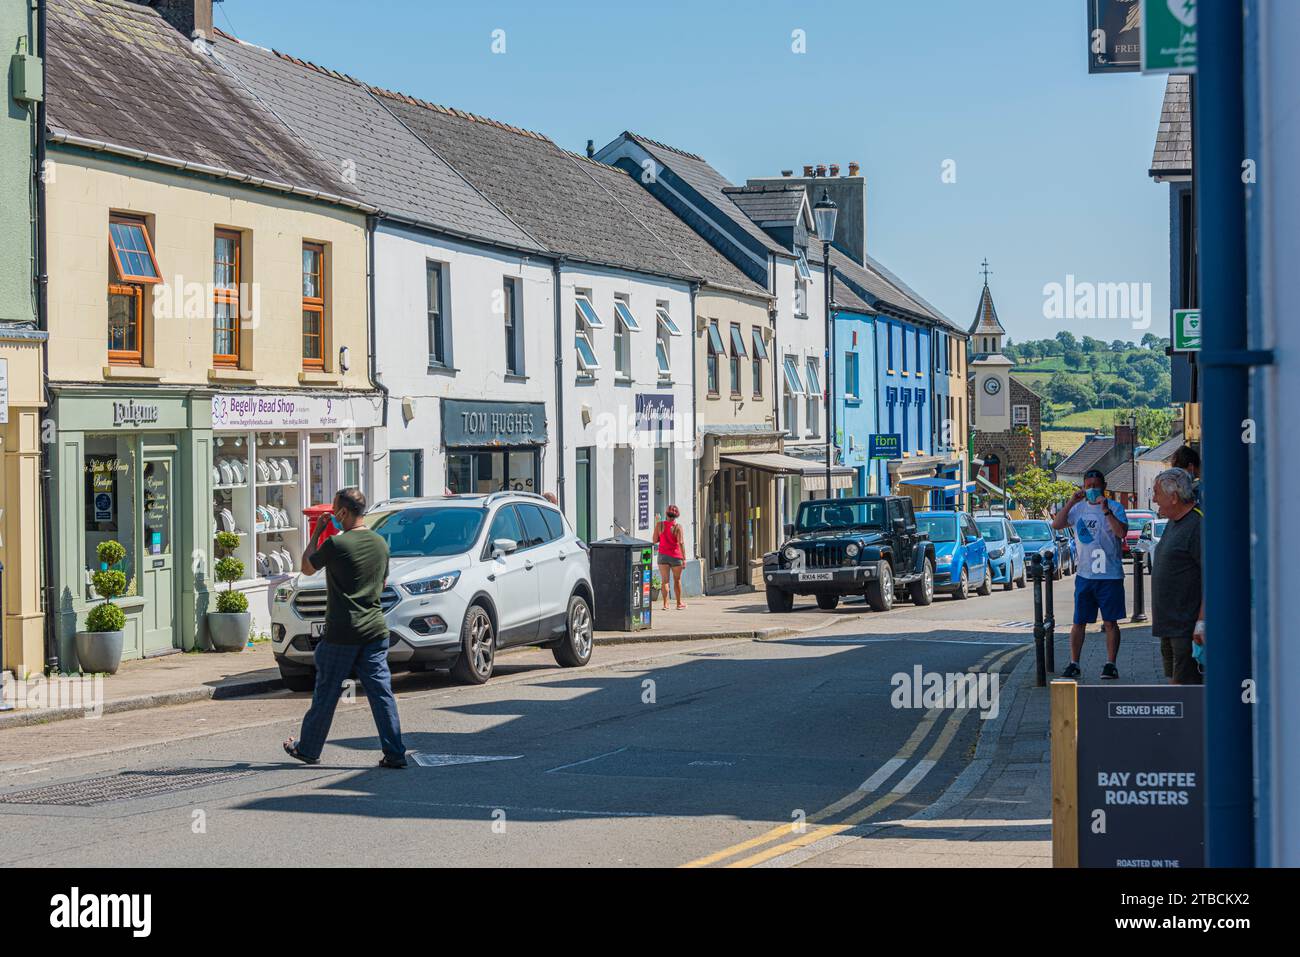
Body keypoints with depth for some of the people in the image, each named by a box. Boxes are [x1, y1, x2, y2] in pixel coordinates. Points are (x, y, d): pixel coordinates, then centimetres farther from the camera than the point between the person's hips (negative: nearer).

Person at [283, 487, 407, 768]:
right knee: (382, 693, 3)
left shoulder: (335, 544, -12)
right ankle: (395, 753, -2)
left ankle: (308, 749, 22)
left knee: (326, 693, 8)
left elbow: (307, 568, 4)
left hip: (341, 633, -5)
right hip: (375, 629, 5)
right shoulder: (380, 544, 7)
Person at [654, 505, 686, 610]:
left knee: (664, 580, 2)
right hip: (676, 556, -1)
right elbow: (680, 543, -13)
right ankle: (679, 603, 23)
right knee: (677, 580, 14)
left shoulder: (659, 525, -2)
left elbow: (655, 540, 1)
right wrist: (684, 558, -9)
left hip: (663, 555, 1)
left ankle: (665, 604, -6)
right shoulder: (677, 527, -9)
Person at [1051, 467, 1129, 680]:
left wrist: (1106, 510, -23)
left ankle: (1110, 664, 10)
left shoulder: (1114, 507, -2)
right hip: (1084, 574, 3)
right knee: (1078, 622, 6)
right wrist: (1071, 502, -11)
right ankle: (1073, 664, 12)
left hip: (1110, 575, -3)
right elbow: (1056, 524, -2)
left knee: (1110, 622, 3)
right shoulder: (1078, 508, 9)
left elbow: (1121, 532, -16)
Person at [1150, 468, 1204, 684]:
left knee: (1187, 682, -10)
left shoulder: (1198, 525, -16)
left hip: (1187, 626, -10)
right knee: (1174, 679, 13)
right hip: (1169, 624, 10)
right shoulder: (1173, 523, 16)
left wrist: (1202, 621, -24)